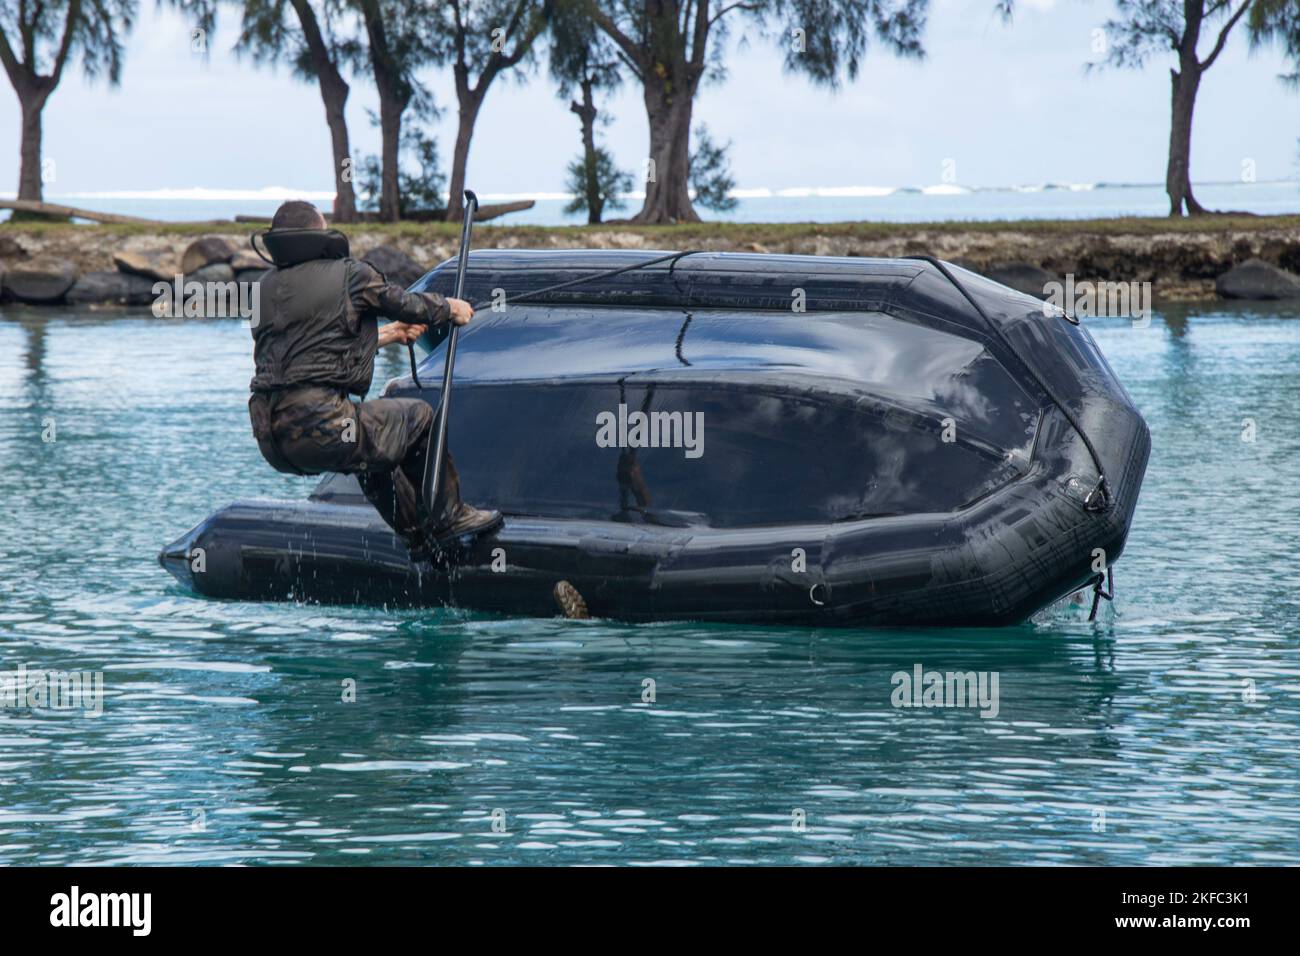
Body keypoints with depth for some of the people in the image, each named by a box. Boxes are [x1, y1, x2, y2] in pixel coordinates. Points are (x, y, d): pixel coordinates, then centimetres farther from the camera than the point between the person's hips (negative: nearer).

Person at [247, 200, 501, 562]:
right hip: (321, 430, -7)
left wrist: (386, 336, 38)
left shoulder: (267, 287, 16)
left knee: (374, 438, 34)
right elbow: (408, 305, 11)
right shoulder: (350, 274, -2)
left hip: (271, 442, 7)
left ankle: (420, 537, 41)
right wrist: (451, 308, 34)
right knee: (419, 417, 18)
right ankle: (447, 517, 26)